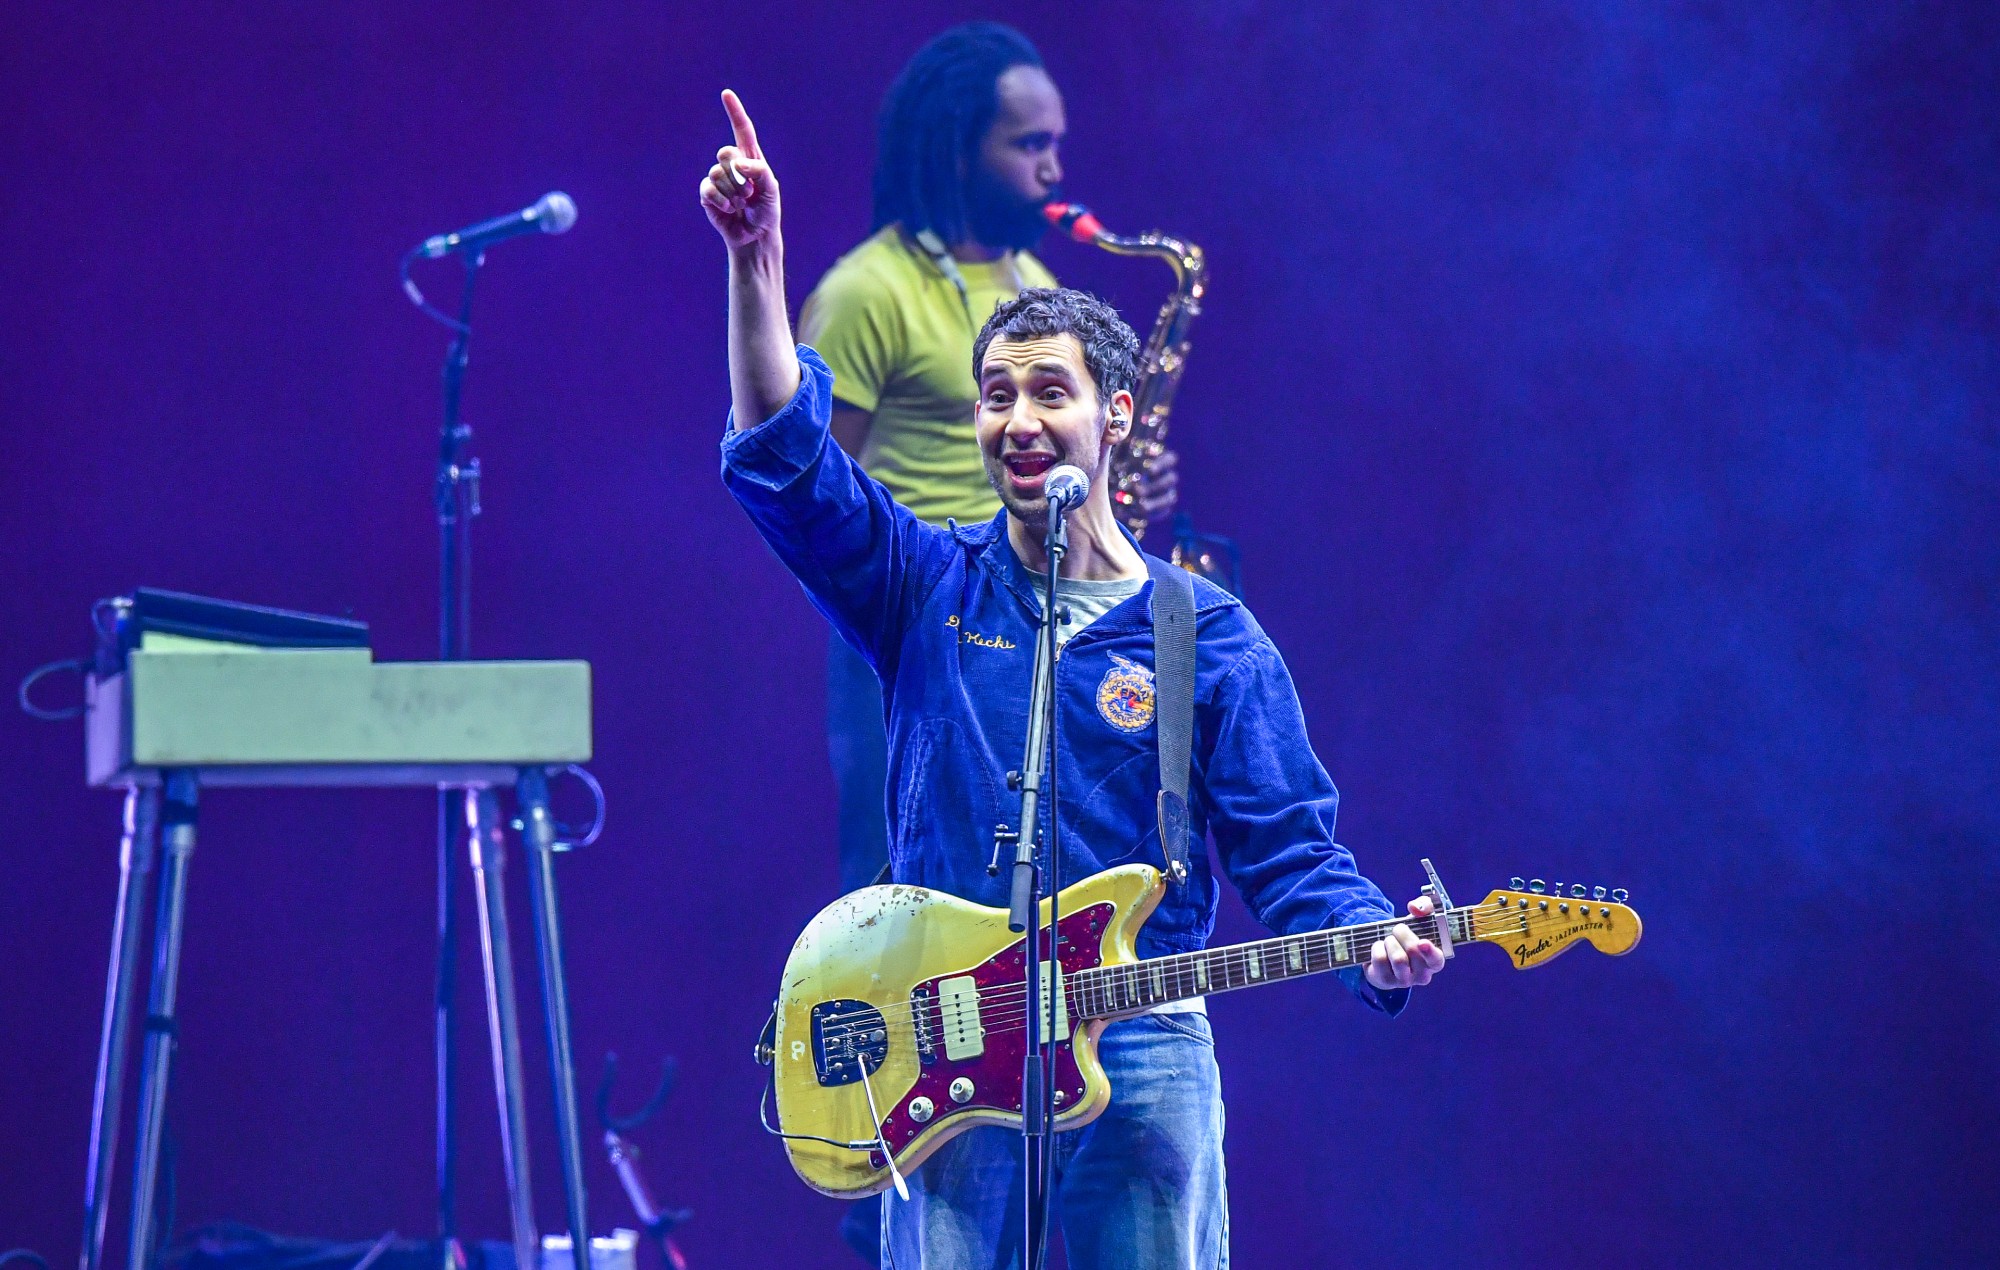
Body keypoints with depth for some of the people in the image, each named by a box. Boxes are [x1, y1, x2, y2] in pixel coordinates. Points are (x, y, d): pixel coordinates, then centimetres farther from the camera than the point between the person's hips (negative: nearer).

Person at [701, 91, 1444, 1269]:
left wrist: (1377, 950, -18)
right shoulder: (927, 589, 8)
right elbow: (782, 455, -4)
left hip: (1143, 1053, -1)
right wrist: (756, 256, -14)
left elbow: (1286, 847, 2)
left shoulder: (1209, 637, 5)